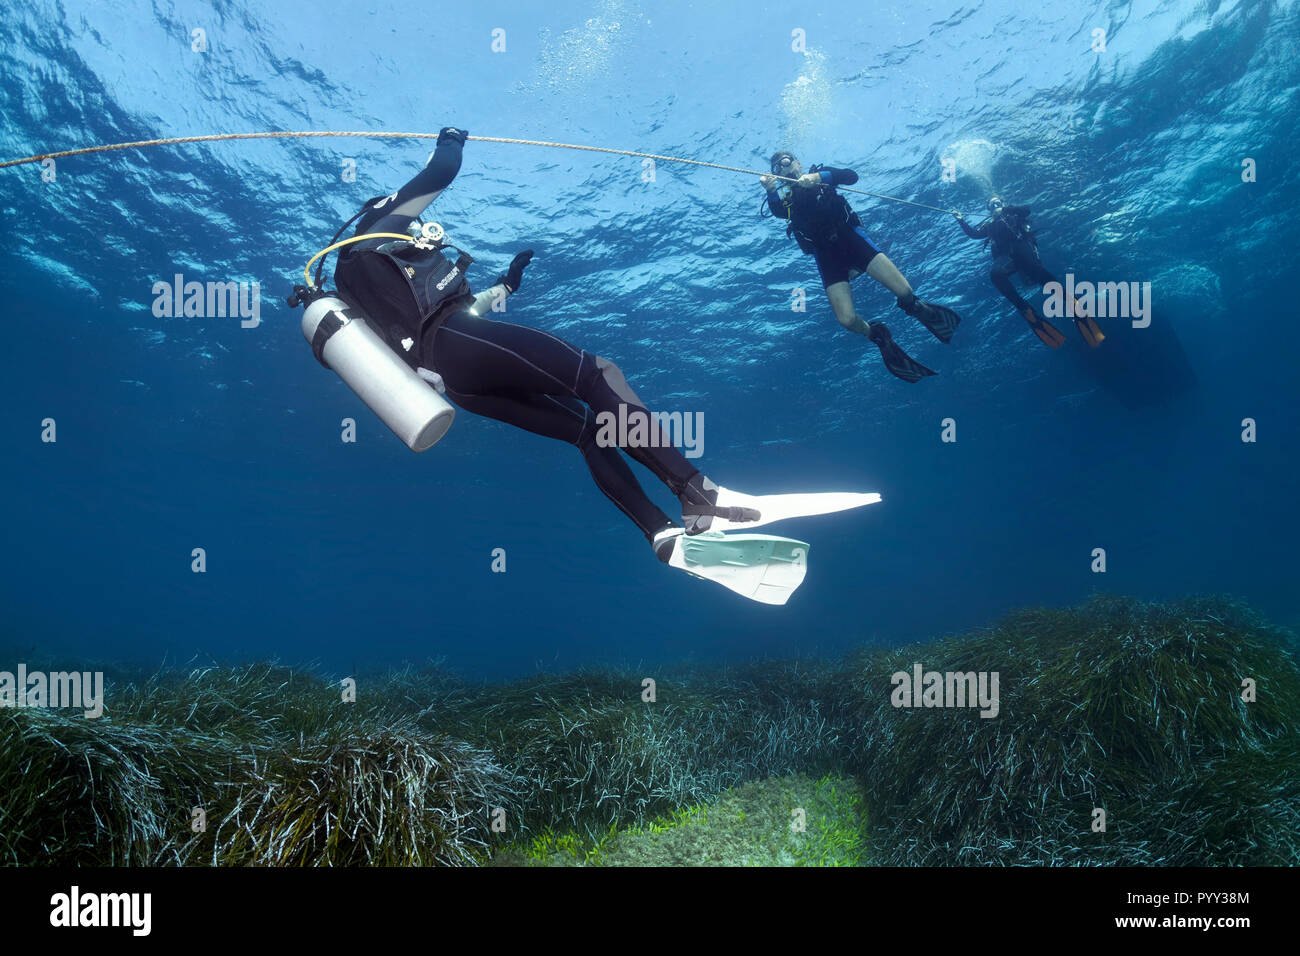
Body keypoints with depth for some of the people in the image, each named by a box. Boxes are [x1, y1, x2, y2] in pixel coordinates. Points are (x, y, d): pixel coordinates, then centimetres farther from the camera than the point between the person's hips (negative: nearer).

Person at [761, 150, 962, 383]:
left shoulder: (819, 173, 19)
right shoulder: (787, 199, 19)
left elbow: (851, 176, 0)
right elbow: (777, 211, -7)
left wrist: (818, 176, -14)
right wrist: (771, 191, -28)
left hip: (848, 237, -1)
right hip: (825, 255, 1)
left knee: (904, 290, -15)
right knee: (847, 320, -17)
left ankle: (915, 308, 21)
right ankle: (877, 335, 15)